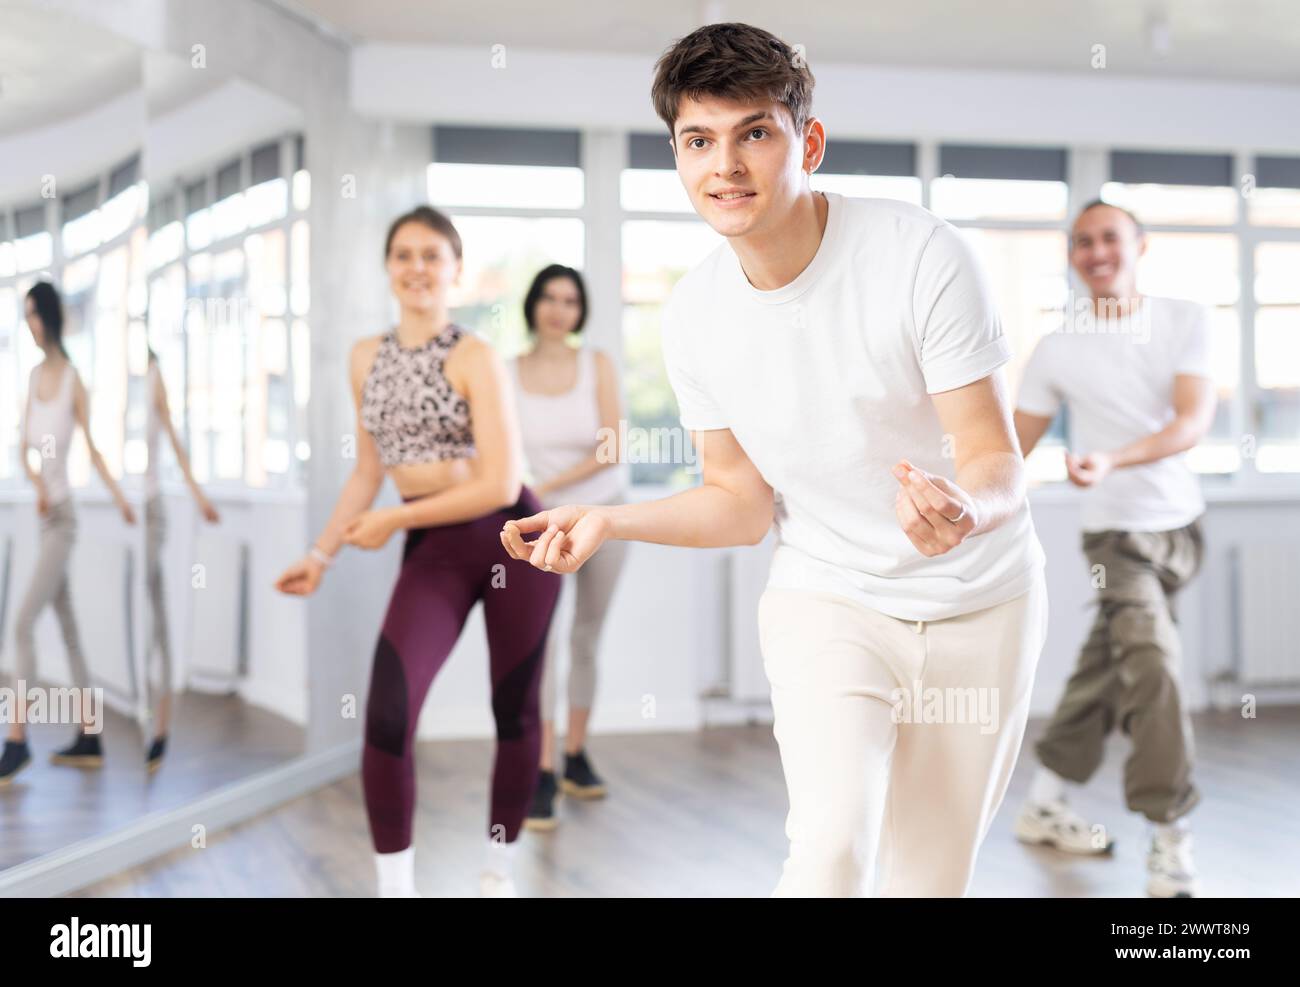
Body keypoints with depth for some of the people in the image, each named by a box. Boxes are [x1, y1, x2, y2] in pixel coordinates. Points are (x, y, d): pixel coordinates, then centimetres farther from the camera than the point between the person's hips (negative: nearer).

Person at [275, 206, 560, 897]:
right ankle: (396, 885, -2)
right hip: (432, 550, 3)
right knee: (387, 715, -15)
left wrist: (390, 521, -10)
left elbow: (501, 485, -15)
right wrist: (322, 555, 9)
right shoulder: (366, 357, 7)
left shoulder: (475, 358, -10)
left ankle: (499, 868, 28)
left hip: (512, 540, -3)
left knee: (514, 710, 8)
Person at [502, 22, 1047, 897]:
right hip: (827, 599, 1)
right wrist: (606, 521, -15)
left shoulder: (924, 256, -21)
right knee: (833, 843, -21)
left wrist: (966, 512, -43)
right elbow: (742, 500, 0)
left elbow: (998, 461, -19)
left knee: (931, 876, 10)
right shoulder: (693, 316, -8)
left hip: (978, 603, -1)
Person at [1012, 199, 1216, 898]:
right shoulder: (1056, 352, -4)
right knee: (1153, 662, -18)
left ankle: (1044, 803, 25)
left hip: (1181, 525, 3)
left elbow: (1195, 421, -13)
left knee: (1107, 668, 10)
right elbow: (1012, 451, 1)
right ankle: (1169, 839, -10)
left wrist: (1111, 461, -30)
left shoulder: (1186, 321, -2)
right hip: (1117, 530, -3)